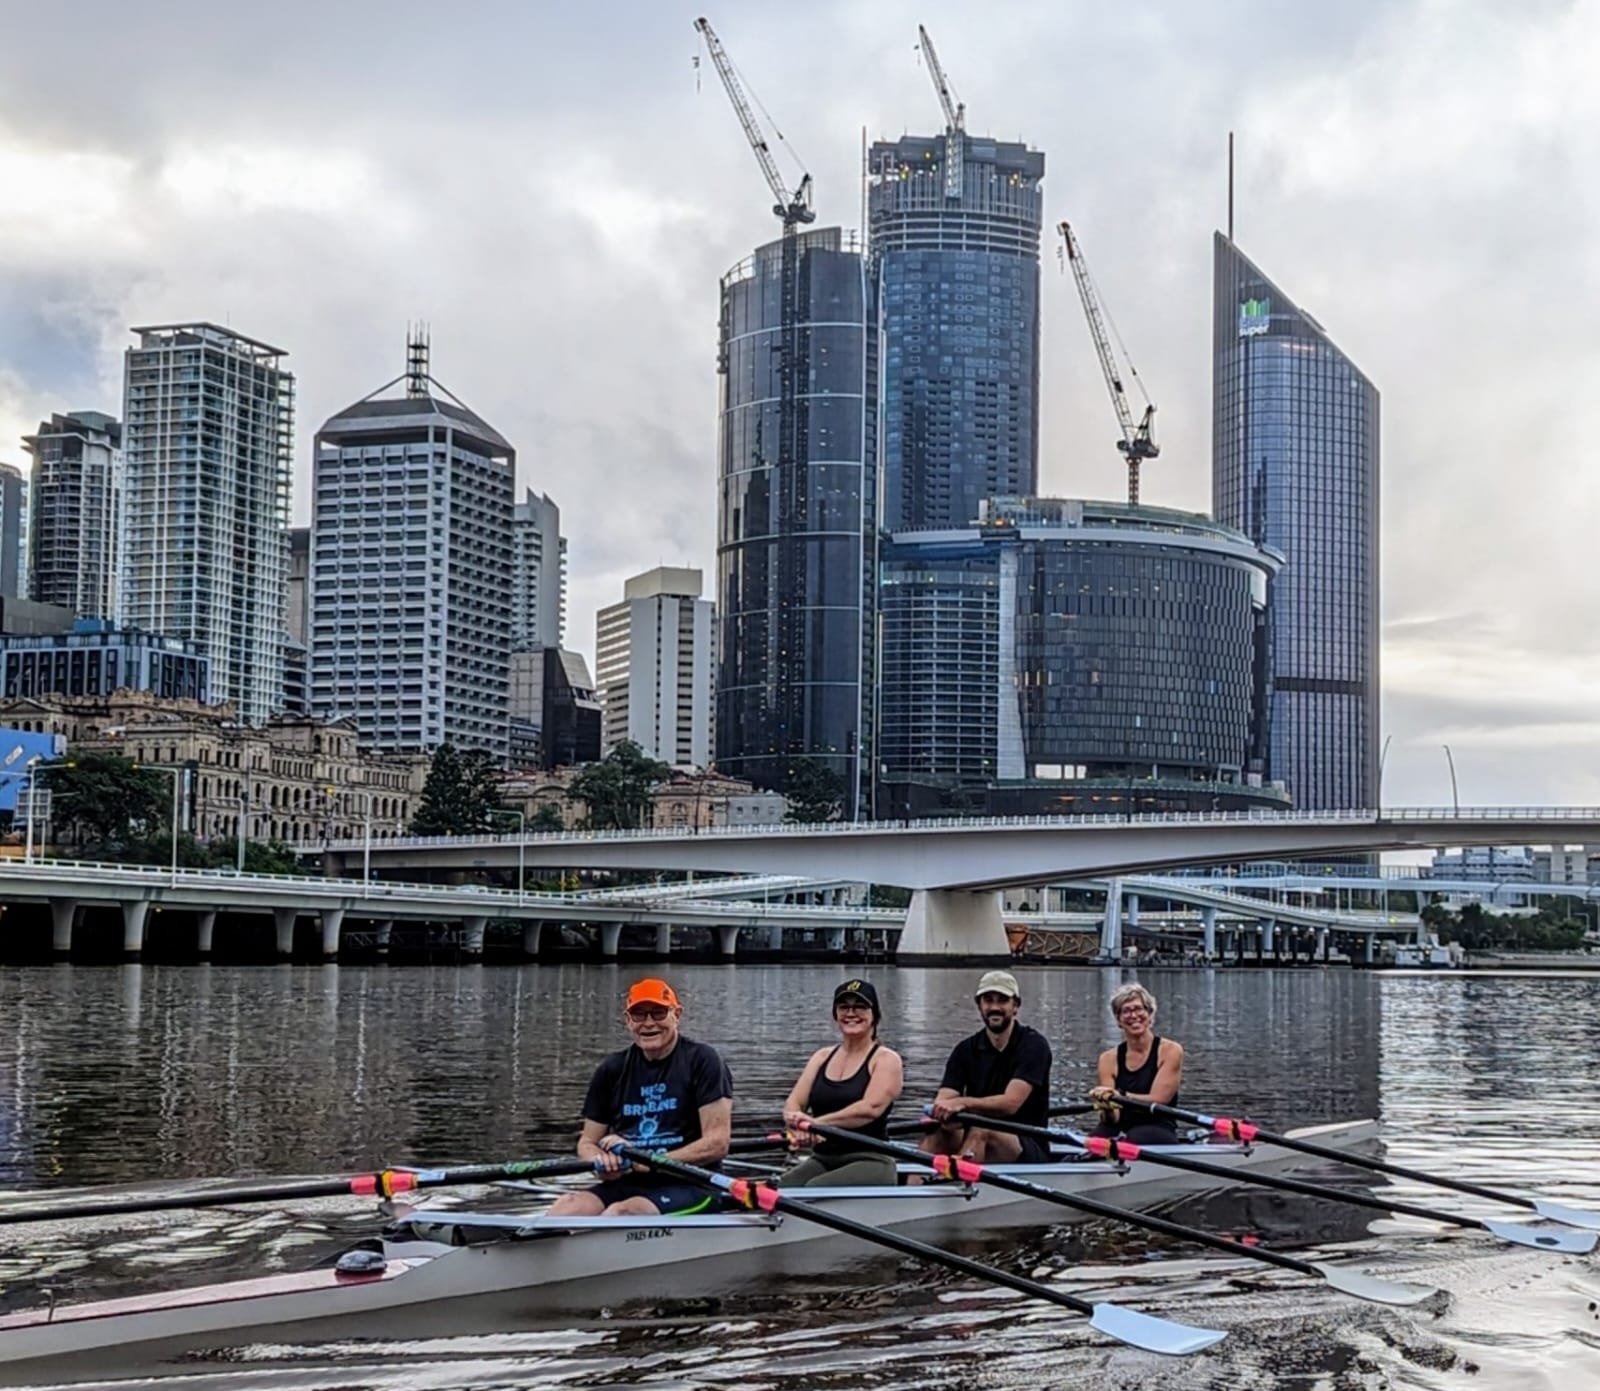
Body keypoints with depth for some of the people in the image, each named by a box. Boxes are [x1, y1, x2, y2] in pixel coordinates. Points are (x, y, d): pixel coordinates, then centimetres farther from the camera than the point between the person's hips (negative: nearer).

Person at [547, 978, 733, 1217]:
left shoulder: (701, 1061, -1)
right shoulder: (612, 1069, 12)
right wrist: (601, 1162, -9)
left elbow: (717, 1144, -8)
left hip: (690, 1188, -4)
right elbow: (587, 1142, 17)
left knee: (619, 1214, -35)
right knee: (564, 1209, -27)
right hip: (626, 1186, 4)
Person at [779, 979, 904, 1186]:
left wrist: (818, 1122, -28)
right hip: (821, 1159, 5)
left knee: (815, 1190, -34)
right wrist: (799, 1127, -21)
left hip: (870, 1162, -5)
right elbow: (793, 1104, 4)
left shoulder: (886, 1059, 0)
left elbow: (871, 1107, -18)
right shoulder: (822, 1057, 16)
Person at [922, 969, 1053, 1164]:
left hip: (1029, 1151, -4)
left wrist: (964, 1103, -32)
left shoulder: (1032, 1045, -6)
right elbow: (944, 1100, -5)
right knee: (936, 1130, -25)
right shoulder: (966, 1050, 7)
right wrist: (941, 1111, -30)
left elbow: (1011, 1103, -19)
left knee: (981, 1131, -34)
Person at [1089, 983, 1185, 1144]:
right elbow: (1113, 1119, 0)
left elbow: (1157, 1100, -14)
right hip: (1121, 1130, 2)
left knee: (1134, 1138, -37)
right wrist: (1107, 1110, -25)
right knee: (1100, 1135, -34)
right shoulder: (1109, 1058, 8)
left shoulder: (1170, 1051, -2)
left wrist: (1121, 1096, -30)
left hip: (1159, 1132, -2)